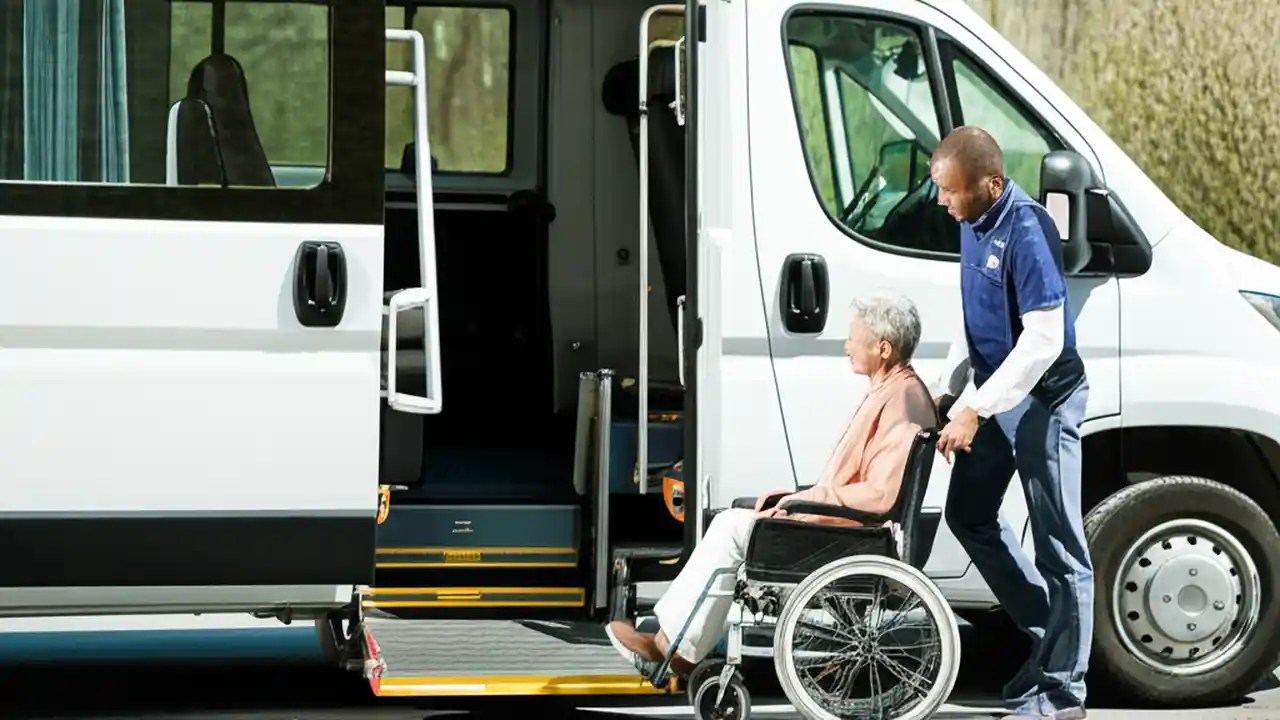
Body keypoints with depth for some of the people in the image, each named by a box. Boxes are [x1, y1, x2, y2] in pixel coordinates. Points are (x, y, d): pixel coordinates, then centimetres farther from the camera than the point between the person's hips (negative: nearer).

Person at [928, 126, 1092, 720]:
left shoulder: (1025, 231, -24)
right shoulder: (973, 222, 3)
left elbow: (1044, 340, -27)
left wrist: (975, 409, -25)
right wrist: (947, 390, 10)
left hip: (1041, 399, -10)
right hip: (993, 390, 10)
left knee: (1057, 544, -3)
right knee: (969, 515, 19)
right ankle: (1048, 631, 31)